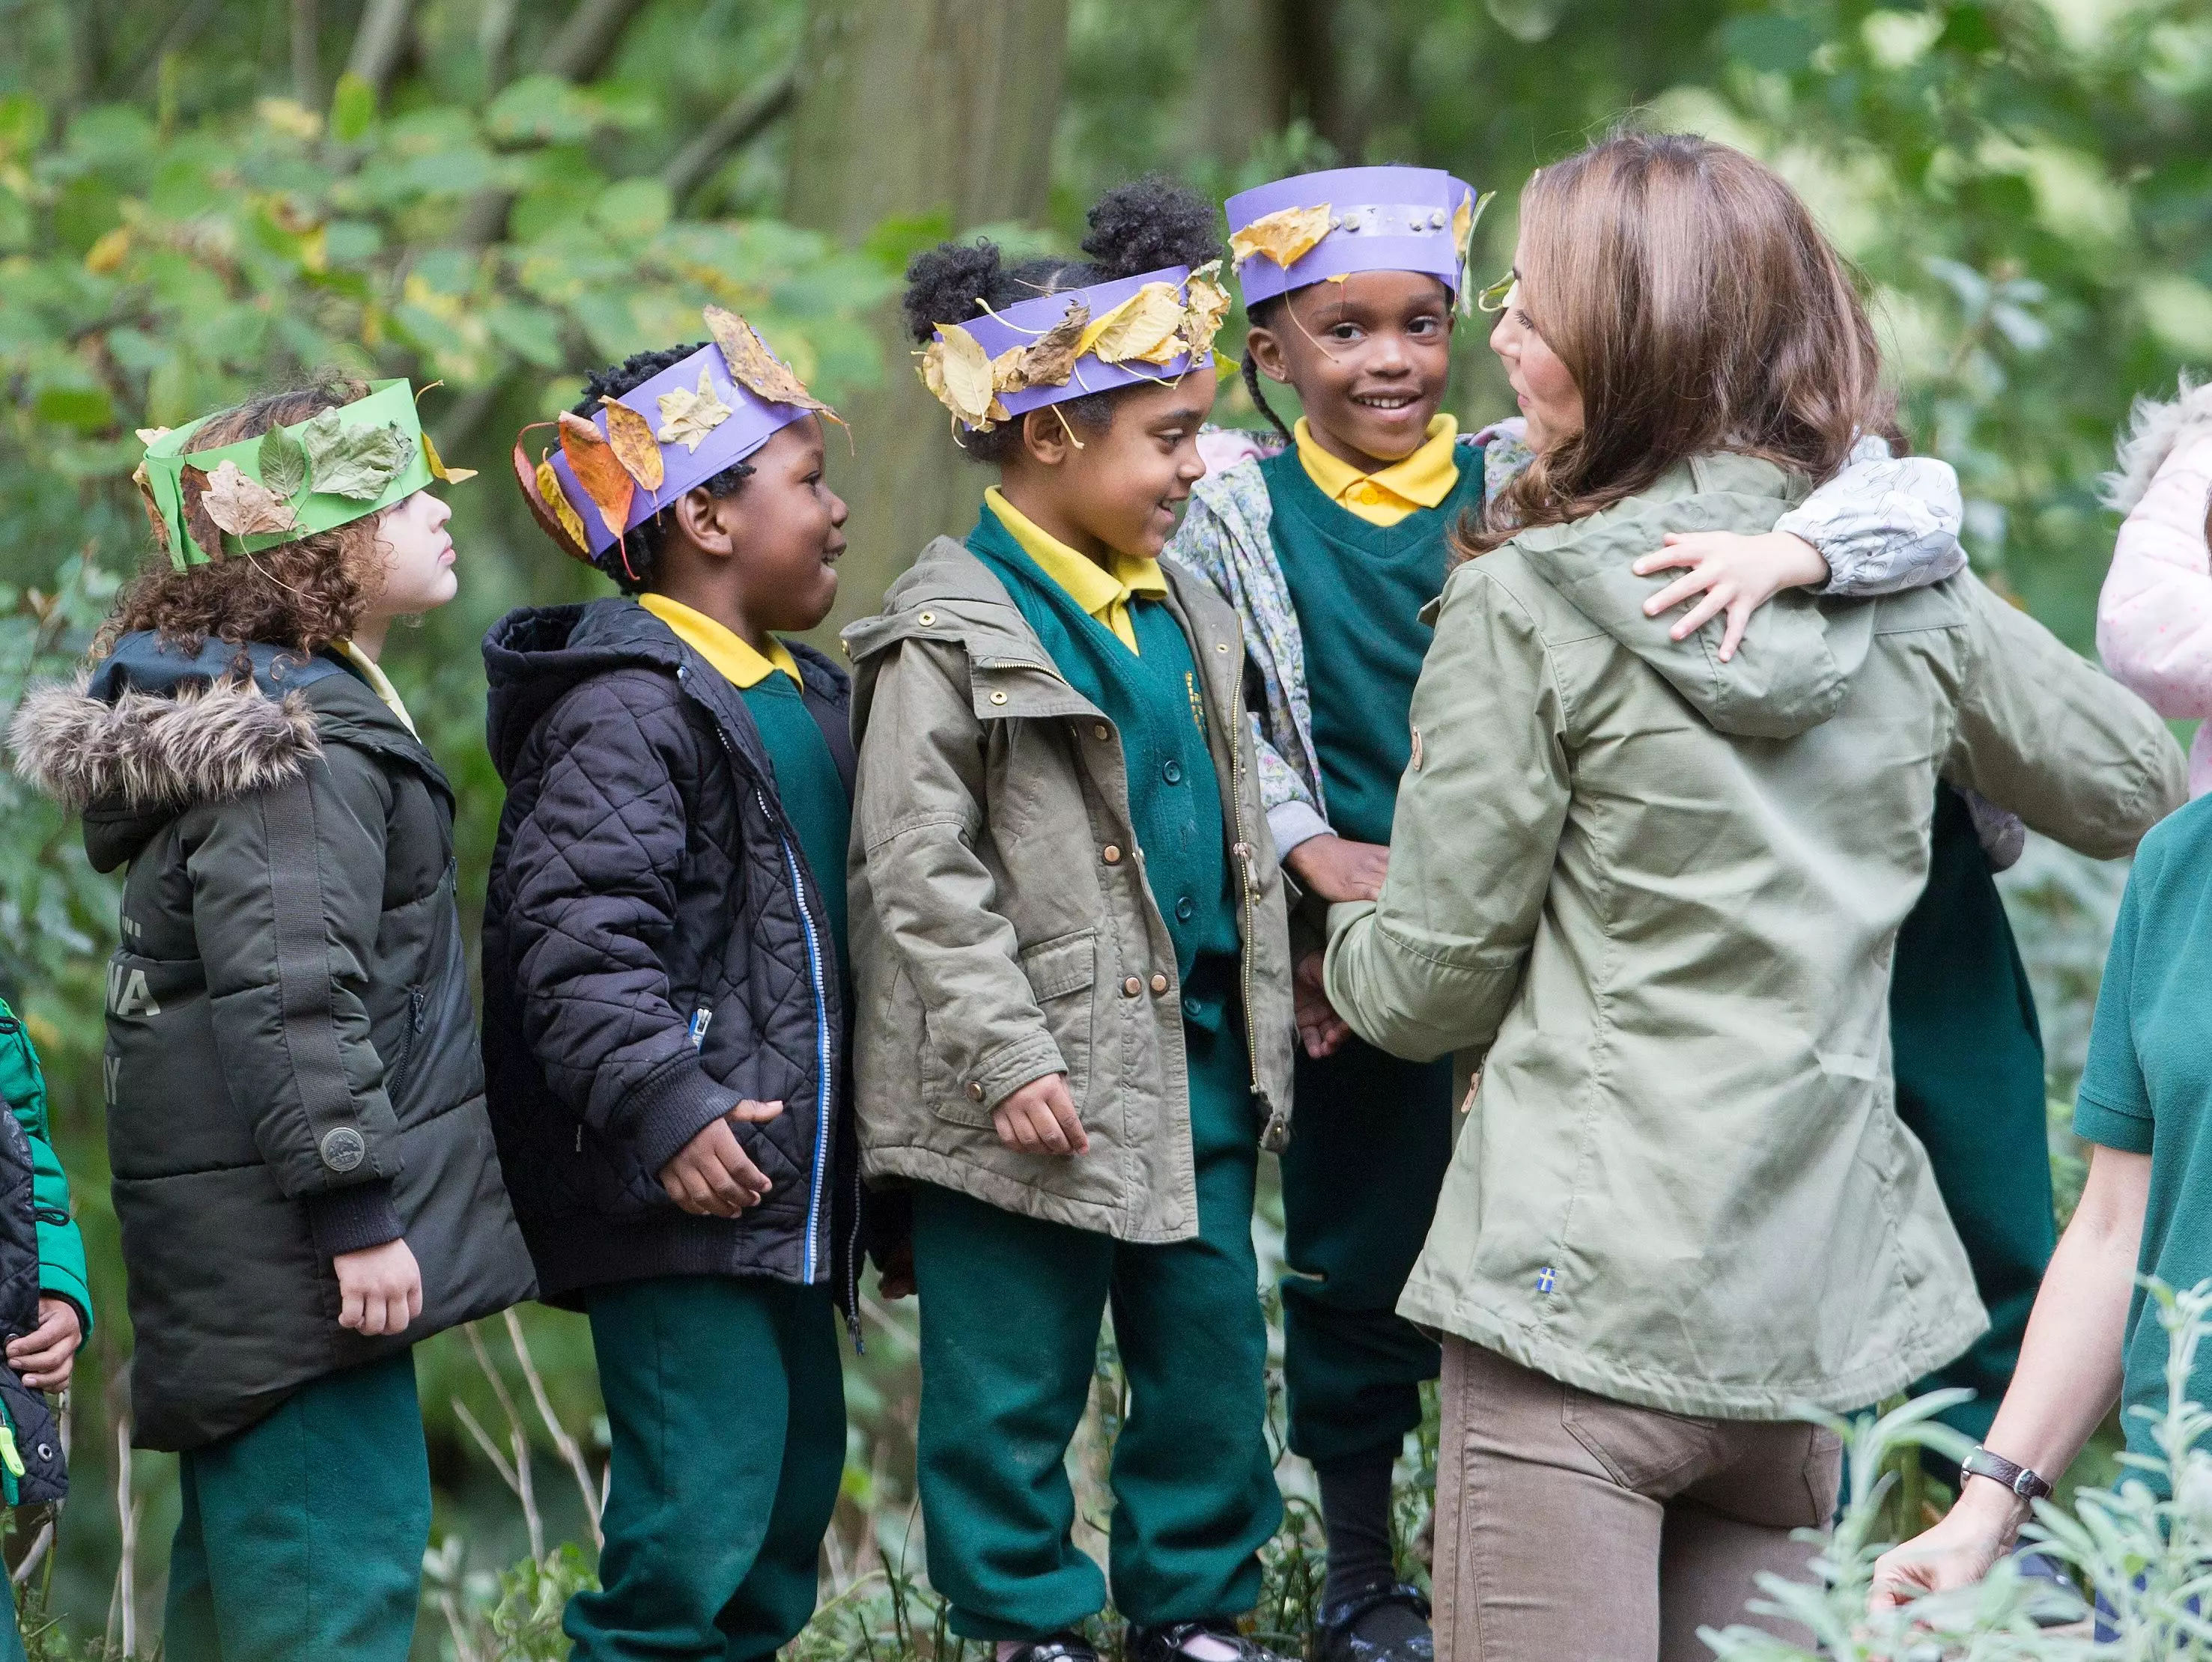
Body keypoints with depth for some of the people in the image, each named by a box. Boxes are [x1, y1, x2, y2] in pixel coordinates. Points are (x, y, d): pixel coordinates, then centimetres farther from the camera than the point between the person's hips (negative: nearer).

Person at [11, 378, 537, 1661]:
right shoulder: (301, 748, -16)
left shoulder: (270, 712, 18)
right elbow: (291, 993, -24)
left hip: (236, 1258, 11)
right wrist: (354, 1206, -24)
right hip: (291, 1252, -11)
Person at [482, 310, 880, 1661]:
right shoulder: (627, 707, -14)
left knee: (797, 1462, 16)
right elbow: (580, 932, -23)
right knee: (705, 1492, -14)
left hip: (783, 1182, 10)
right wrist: (663, 1106, -32)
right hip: (682, 1191, -10)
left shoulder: (800, 694, 18)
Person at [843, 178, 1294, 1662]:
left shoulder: (1184, 611, 11)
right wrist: (1009, 1058, -19)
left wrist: (1269, 1001, 18)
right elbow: (919, 871, -15)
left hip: (1195, 1054, 7)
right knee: (1015, 1372, 4)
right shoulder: (952, 633, -12)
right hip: (1043, 1078, -7)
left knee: (1212, 1348, 13)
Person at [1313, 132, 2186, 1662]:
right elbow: (2139, 790, 20)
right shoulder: (1911, 589, 6)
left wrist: (1349, 950, 20)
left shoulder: (1528, 605, -8)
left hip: (1582, 1299, -6)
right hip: (1822, 1293, 6)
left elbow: (1433, 986, -3)